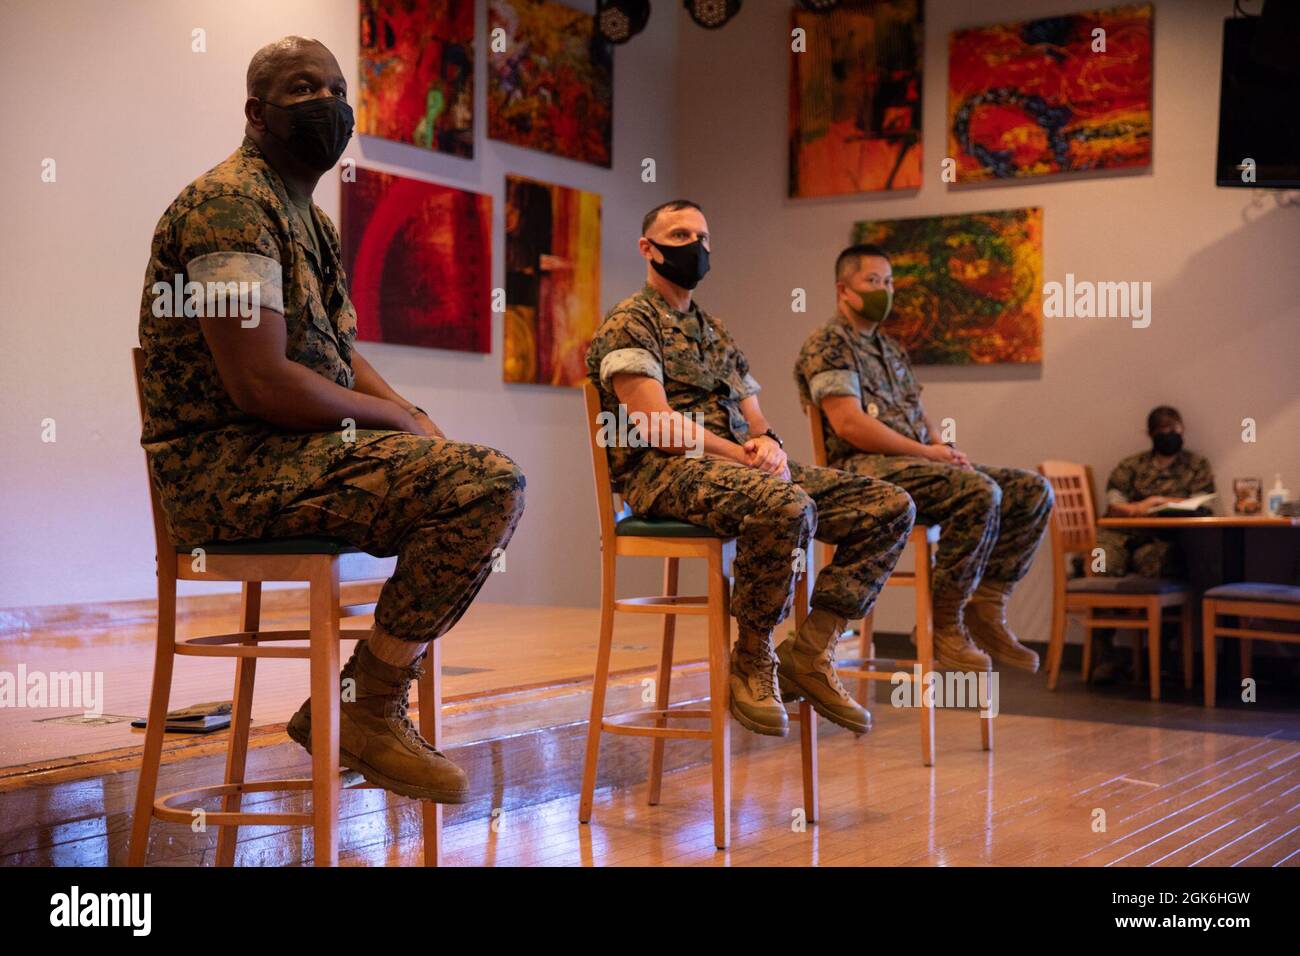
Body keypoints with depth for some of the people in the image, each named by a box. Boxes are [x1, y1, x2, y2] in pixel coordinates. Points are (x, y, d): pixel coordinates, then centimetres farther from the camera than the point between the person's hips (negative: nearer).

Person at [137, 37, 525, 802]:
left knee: (490, 480, 15)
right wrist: (398, 420, -10)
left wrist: (419, 422, 2)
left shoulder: (311, 220, 20)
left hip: (292, 449, 10)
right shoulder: (231, 203, -13)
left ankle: (349, 706, 11)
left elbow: (343, 356, 21)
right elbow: (259, 381, -21)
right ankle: (370, 717, -9)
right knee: (490, 485, -23)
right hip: (226, 463, -10)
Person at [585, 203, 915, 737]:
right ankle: (753, 657, -17)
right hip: (664, 473, -8)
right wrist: (742, 454, -15)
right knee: (789, 507, -39)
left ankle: (811, 653, -9)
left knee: (891, 506, -7)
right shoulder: (629, 323, 1)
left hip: (742, 467, 8)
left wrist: (767, 442, -3)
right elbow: (657, 425, -12)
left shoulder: (715, 332, 27)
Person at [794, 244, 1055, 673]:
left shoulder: (890, 348, 26)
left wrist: (944, 449, 2)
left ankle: (985, 610, -6)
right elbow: (849, 424, -15)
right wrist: (926, 451, -14)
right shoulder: (829, 343, -3)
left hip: (913, 463, 9)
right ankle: (945, 622, -21)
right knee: (980, 492, -32)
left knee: (1033, 490, -4)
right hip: (865, 468, -9)